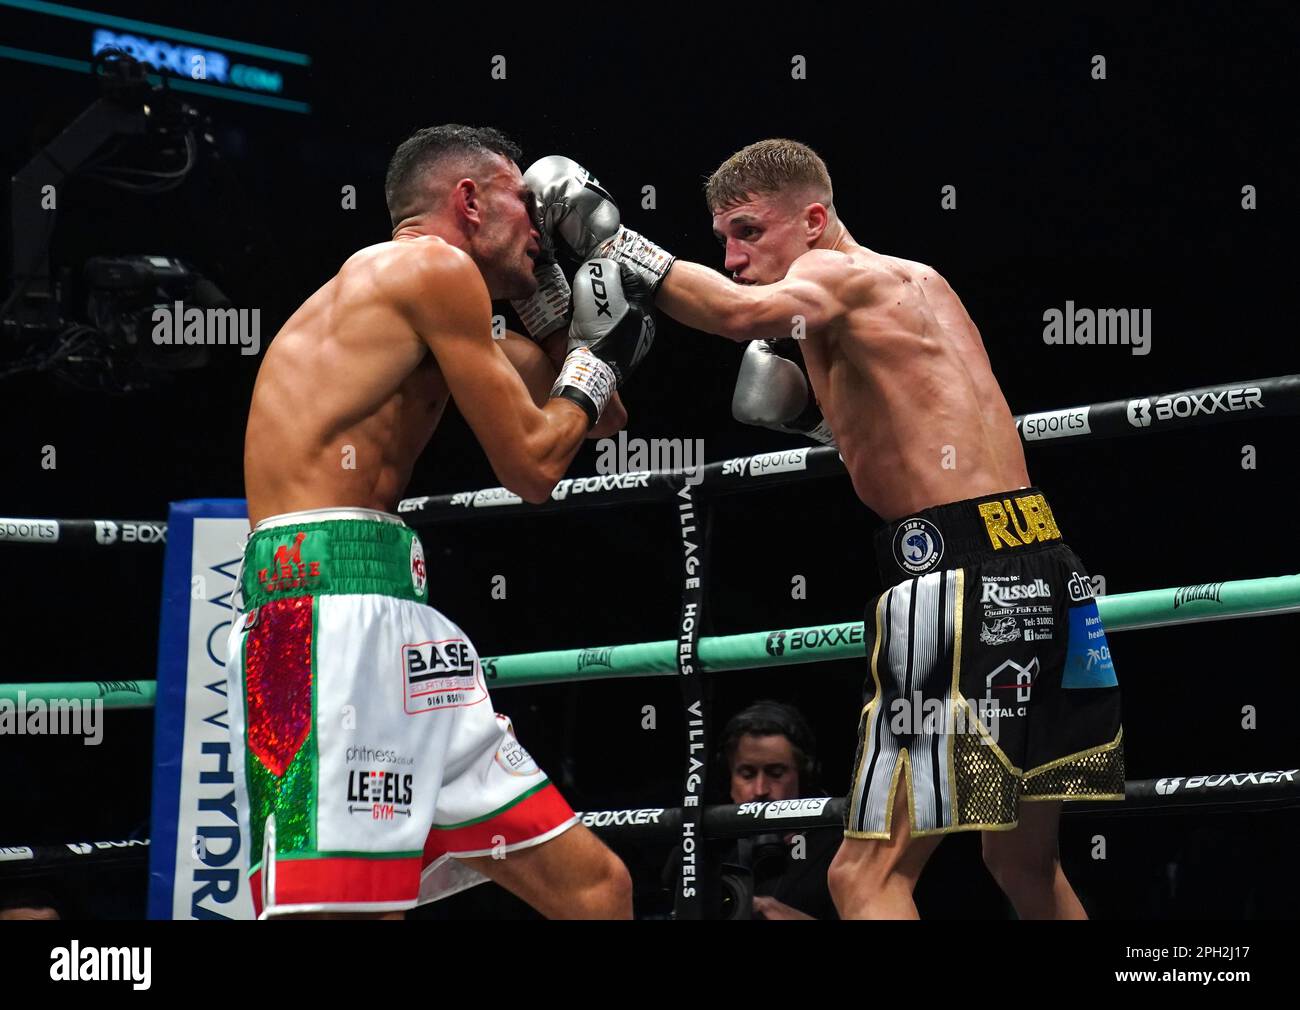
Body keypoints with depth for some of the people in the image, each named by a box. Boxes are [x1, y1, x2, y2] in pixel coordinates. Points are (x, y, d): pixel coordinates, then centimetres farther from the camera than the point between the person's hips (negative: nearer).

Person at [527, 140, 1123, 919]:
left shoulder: (836, 273, -3)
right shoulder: (917, 284, 23)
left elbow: (745, 312, -26)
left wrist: (609, 239, -21)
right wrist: (830, 413, 22)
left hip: (960, 574, -9)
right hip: (1039, 566, 9)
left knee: (870, 875, -9)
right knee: (1026, 864, 22)